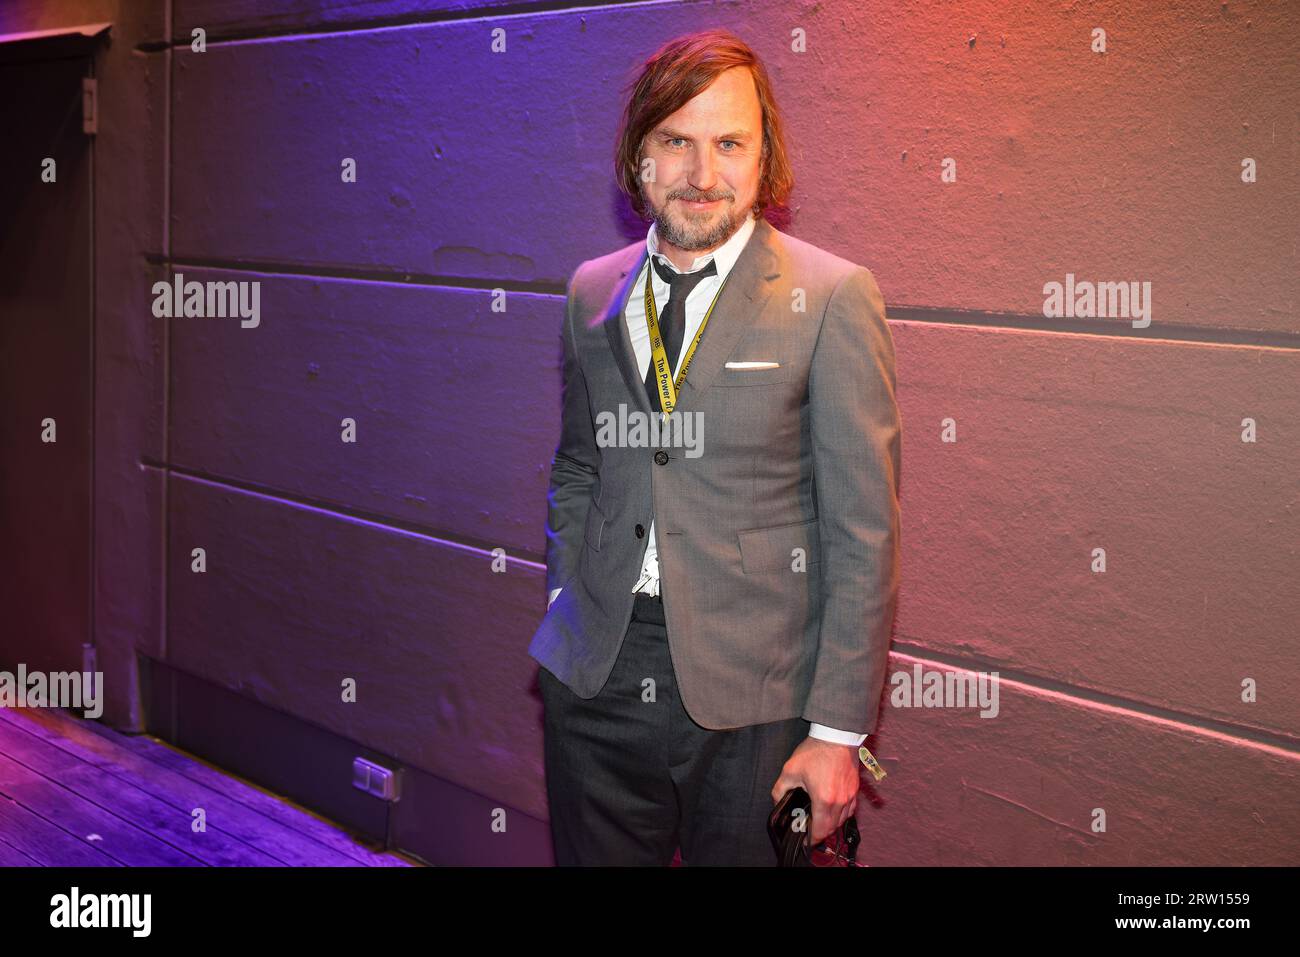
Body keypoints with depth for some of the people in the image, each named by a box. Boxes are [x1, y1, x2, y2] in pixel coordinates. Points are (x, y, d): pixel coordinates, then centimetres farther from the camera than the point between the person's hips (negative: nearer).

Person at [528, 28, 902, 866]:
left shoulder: (831, 298, -7)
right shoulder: (592, 293, 8)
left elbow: (864, 531, -9)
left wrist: (838, 731, -11)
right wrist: (567, 619, 7)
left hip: (752, 701, -4)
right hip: (597, 684, 4)